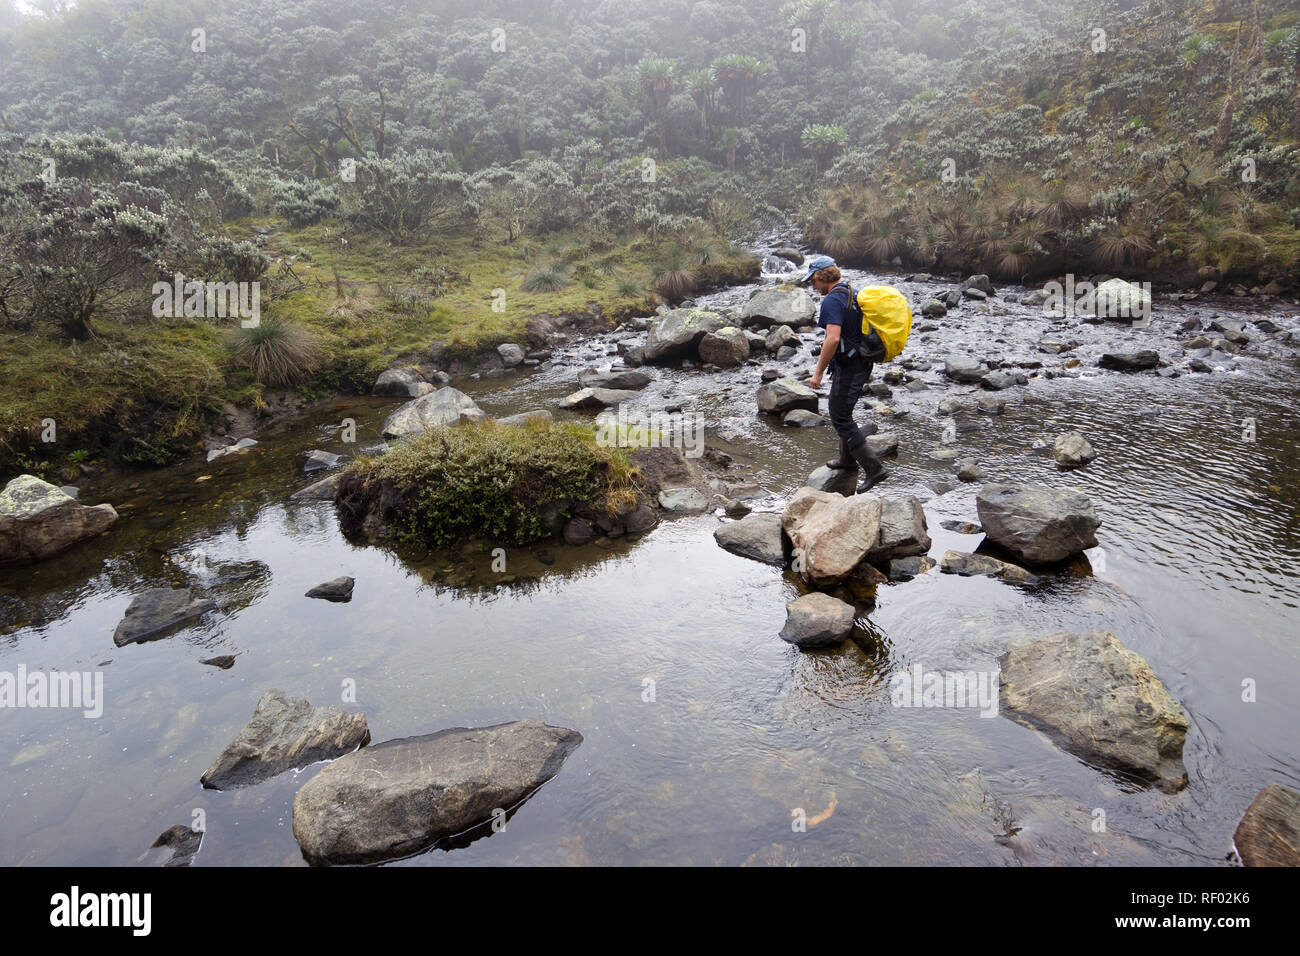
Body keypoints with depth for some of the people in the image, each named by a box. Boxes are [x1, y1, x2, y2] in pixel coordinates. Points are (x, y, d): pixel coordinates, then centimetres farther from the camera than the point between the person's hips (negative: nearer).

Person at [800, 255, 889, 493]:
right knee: (839, 409, 24)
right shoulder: (853, 293, 14)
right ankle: (848, 459, 38)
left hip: (849, 366, -10)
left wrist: (818, 372, -22)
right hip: (863, 362, 10)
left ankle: (873, 469, -5)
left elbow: (833, 339, -28)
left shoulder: (833, 301, -18)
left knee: (840, 418, -5)